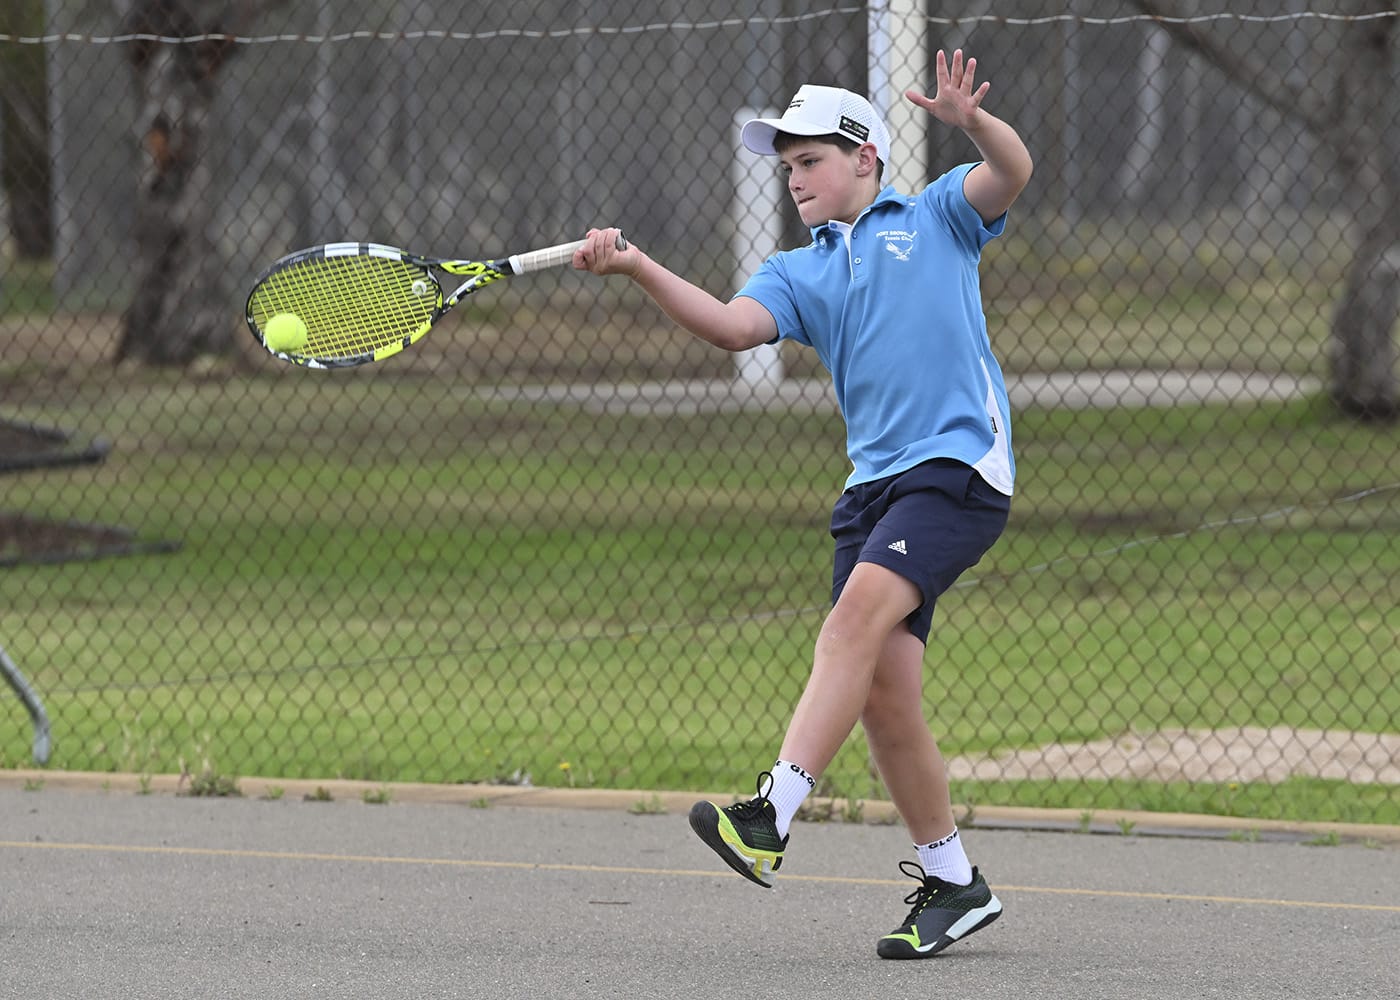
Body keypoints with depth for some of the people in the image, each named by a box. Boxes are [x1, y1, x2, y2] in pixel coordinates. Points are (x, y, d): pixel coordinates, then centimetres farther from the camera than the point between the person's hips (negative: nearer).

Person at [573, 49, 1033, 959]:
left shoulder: (936, 219, 12)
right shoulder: (799, 273, 20)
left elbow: (1011, 173, -6)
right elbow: (733, 325, 0)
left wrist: (971, 121, -27)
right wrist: (638, 269, -15)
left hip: (961, 466, -6)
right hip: (875, 482, 6)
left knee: (860, 610, -26)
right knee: (883, 695, -1)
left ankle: (773, 816, -37)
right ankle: (952, 883, 12)